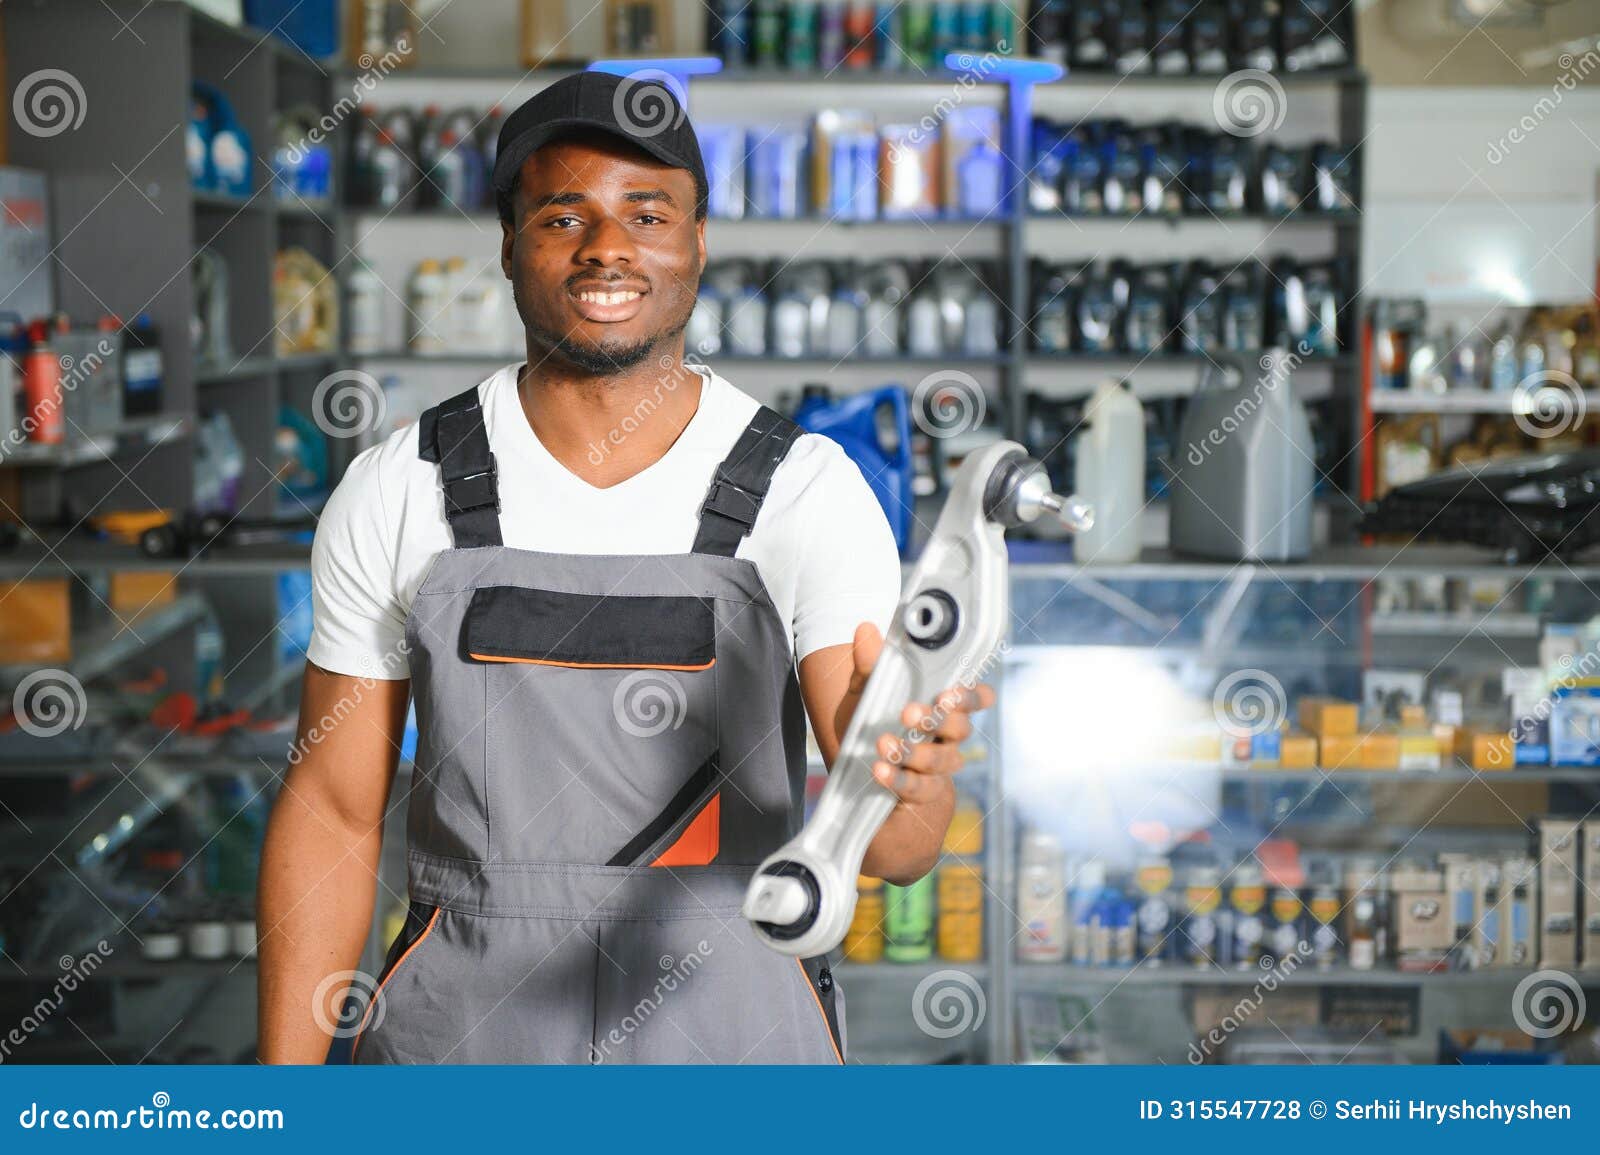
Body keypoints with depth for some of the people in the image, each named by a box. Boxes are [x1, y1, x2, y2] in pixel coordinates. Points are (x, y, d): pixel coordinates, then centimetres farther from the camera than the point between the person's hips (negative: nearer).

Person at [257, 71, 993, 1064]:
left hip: (734, 1036, 0)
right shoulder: (397, 495, -7)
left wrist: (904, 769, -43)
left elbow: (898, 847, -19)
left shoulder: (808, 493, -11)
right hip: (463, 1034, 1)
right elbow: (333, 812, -1)